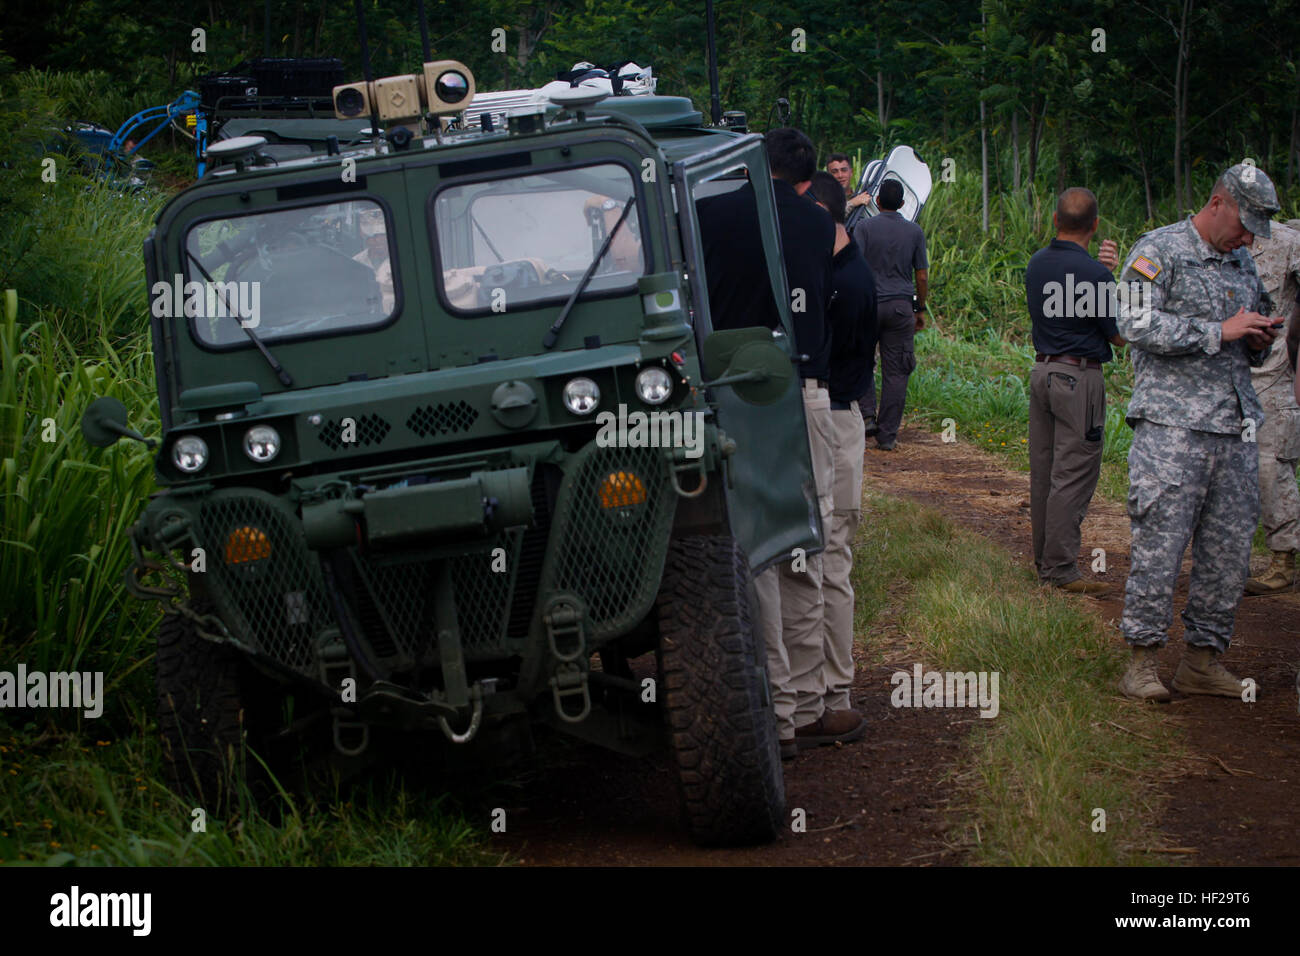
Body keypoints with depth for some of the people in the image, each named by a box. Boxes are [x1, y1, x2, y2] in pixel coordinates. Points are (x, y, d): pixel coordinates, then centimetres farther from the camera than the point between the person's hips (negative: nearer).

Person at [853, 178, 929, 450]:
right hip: (902, 306, 2)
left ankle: (867, 415, -4)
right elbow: (922, 276, 7)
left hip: (869, 303, -2)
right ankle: (887, 435, 5)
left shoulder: (864, 227, -2)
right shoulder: (915, 232, 5)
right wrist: (920, 309, 17)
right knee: (895, 371, 4)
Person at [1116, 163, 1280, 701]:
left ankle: (1203, 660, 13)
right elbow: (1135, 324, -15)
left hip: (1235, 426, 7)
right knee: (1159, 545, -8)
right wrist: (1220, 332, -17)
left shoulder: (1243, 264, 19)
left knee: (1230, 548, 5)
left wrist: (1258, 343, 3)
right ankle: (1142, 661, -1)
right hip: (1171, 424, -7)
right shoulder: (1159, 251, -2)